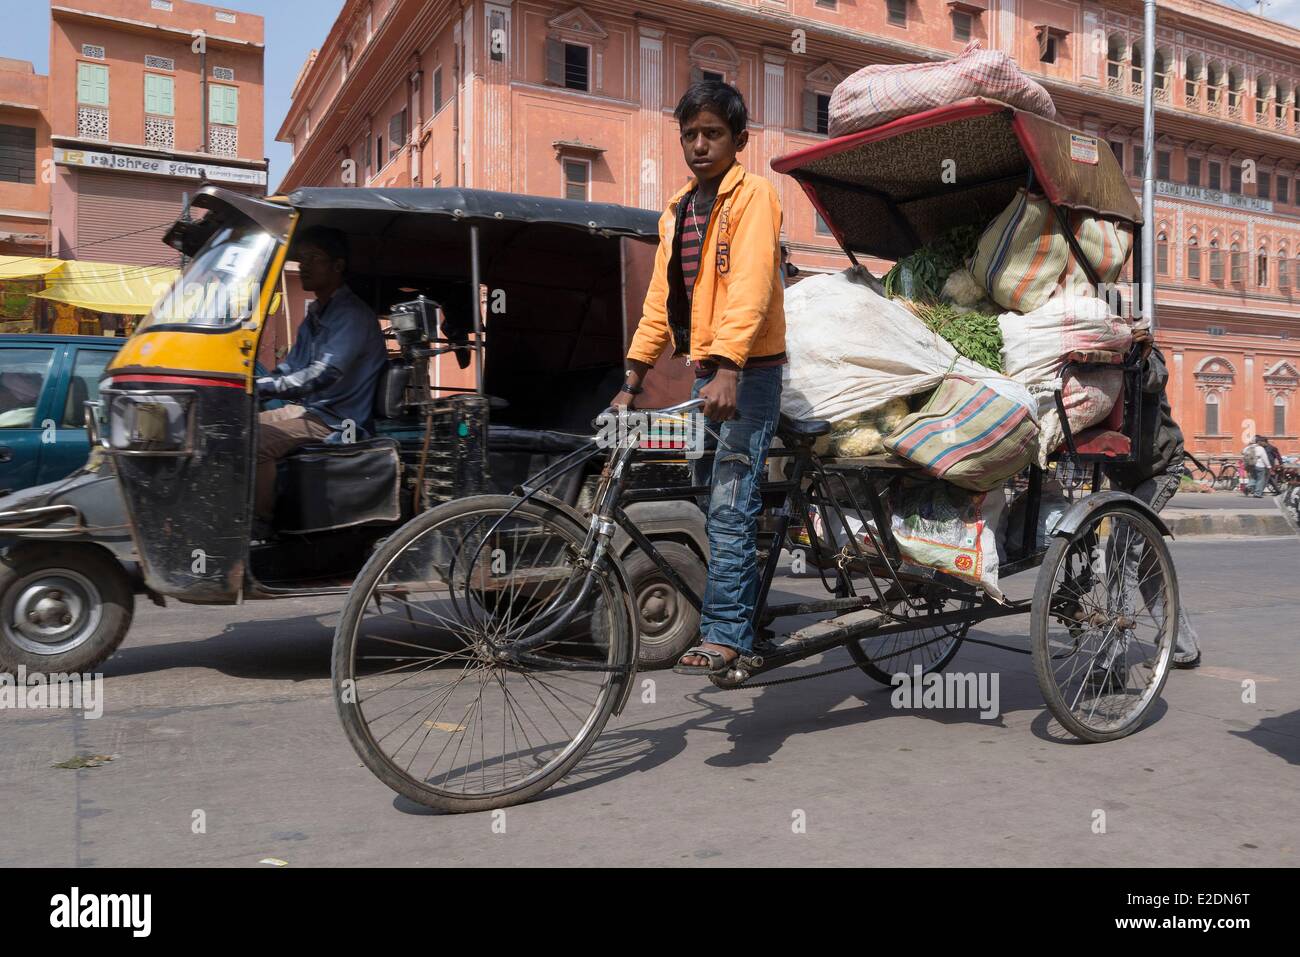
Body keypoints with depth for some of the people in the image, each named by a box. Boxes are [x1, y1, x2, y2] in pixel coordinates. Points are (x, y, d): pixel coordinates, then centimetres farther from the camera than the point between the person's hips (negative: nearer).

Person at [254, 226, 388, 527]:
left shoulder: (353, 316, -12)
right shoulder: (315, 316, 20)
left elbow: (322, 375, -24)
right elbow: (288, 369, 23)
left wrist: (258, 387, -29)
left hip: (335, 422, -10)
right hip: (305, 410, 10)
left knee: (255, 441, -28)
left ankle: (263, 522, -21)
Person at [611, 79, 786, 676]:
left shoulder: (753, 195, -7)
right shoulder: (677, 211, 16)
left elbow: (750, 286, -21)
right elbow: (661, 300, 16)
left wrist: (729, 369, -33)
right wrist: (633, 377, 10)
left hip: (748, 372, -8)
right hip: (705, 370, 8)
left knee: (730, 504, -13)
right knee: (715, 498, 11)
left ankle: (724, 633, -7)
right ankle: (745, 616, 24)